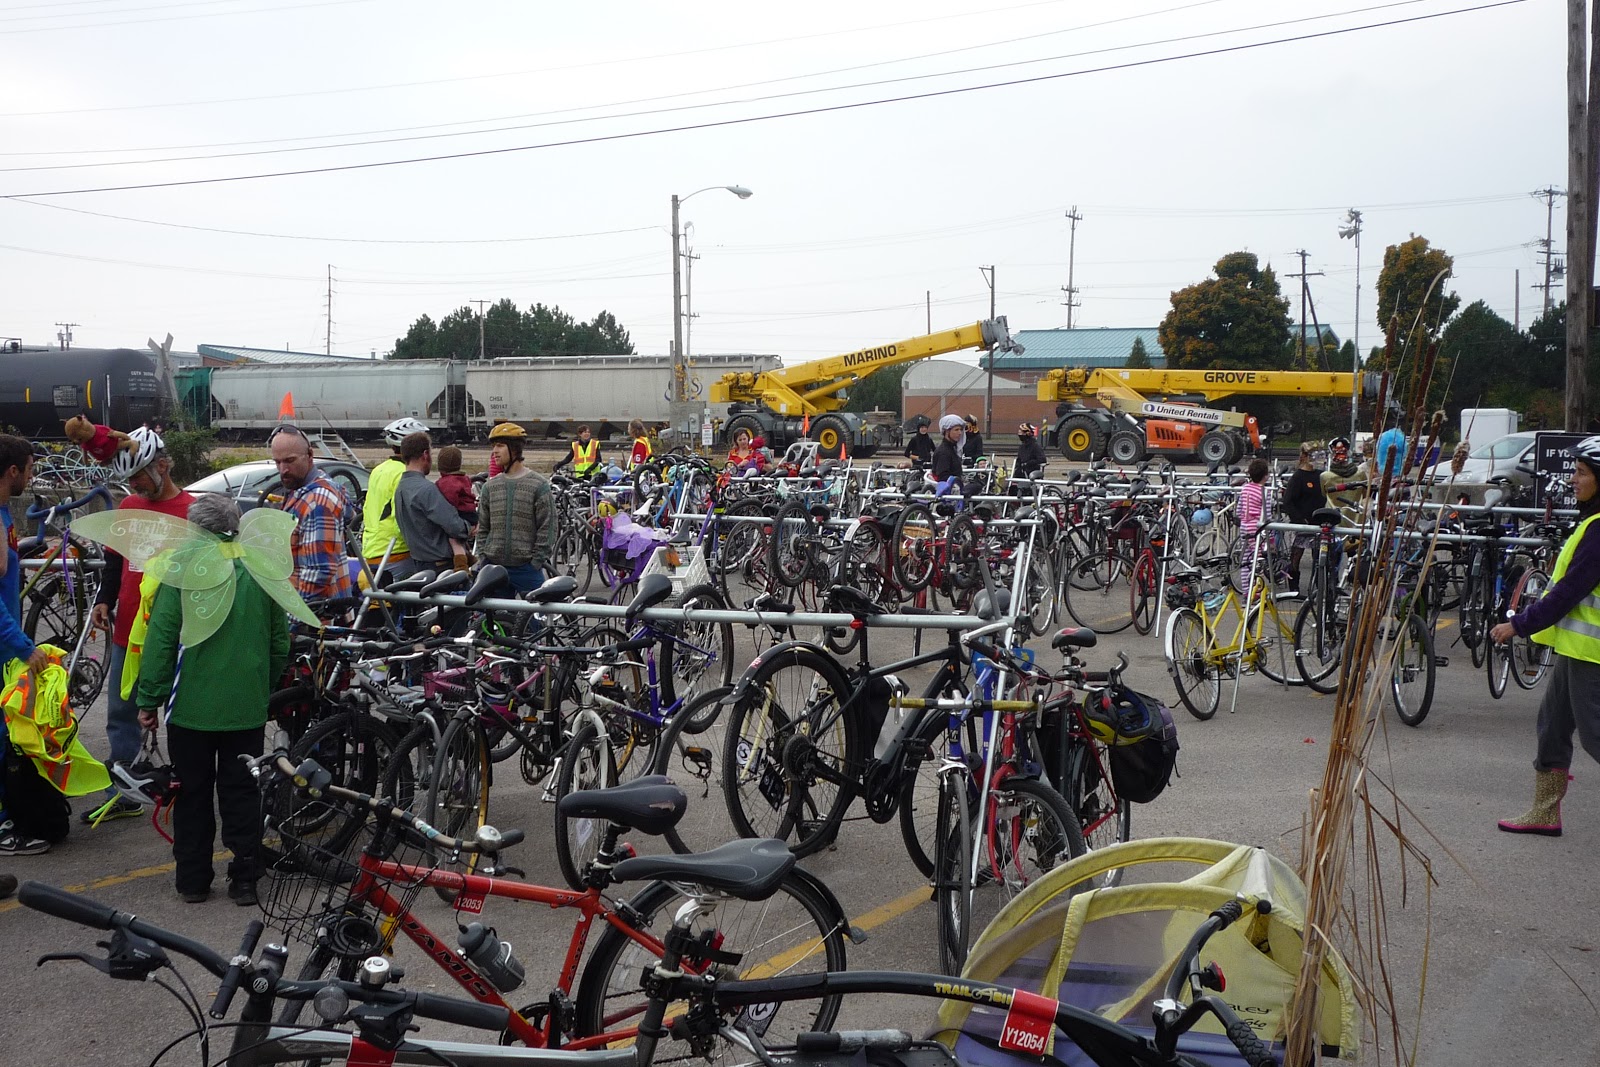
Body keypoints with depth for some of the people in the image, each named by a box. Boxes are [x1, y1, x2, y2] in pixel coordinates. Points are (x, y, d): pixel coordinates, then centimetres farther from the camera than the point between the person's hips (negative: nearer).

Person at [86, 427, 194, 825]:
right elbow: (114, 561, 18)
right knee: (121, 715, 11)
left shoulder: (191, 511, -9)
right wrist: (104, 600, 5)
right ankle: (121, 795, 19)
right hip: (127, 632, 6)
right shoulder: (127, 507, 10)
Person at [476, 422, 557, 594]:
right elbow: (482, 527, 14)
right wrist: (482, 557, 4)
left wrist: (537, 561, -10)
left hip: (527, 568, -4)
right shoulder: (490, 486, 10)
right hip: (493, 567, 4)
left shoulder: (538, 485, -4)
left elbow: (547, 528, -6)